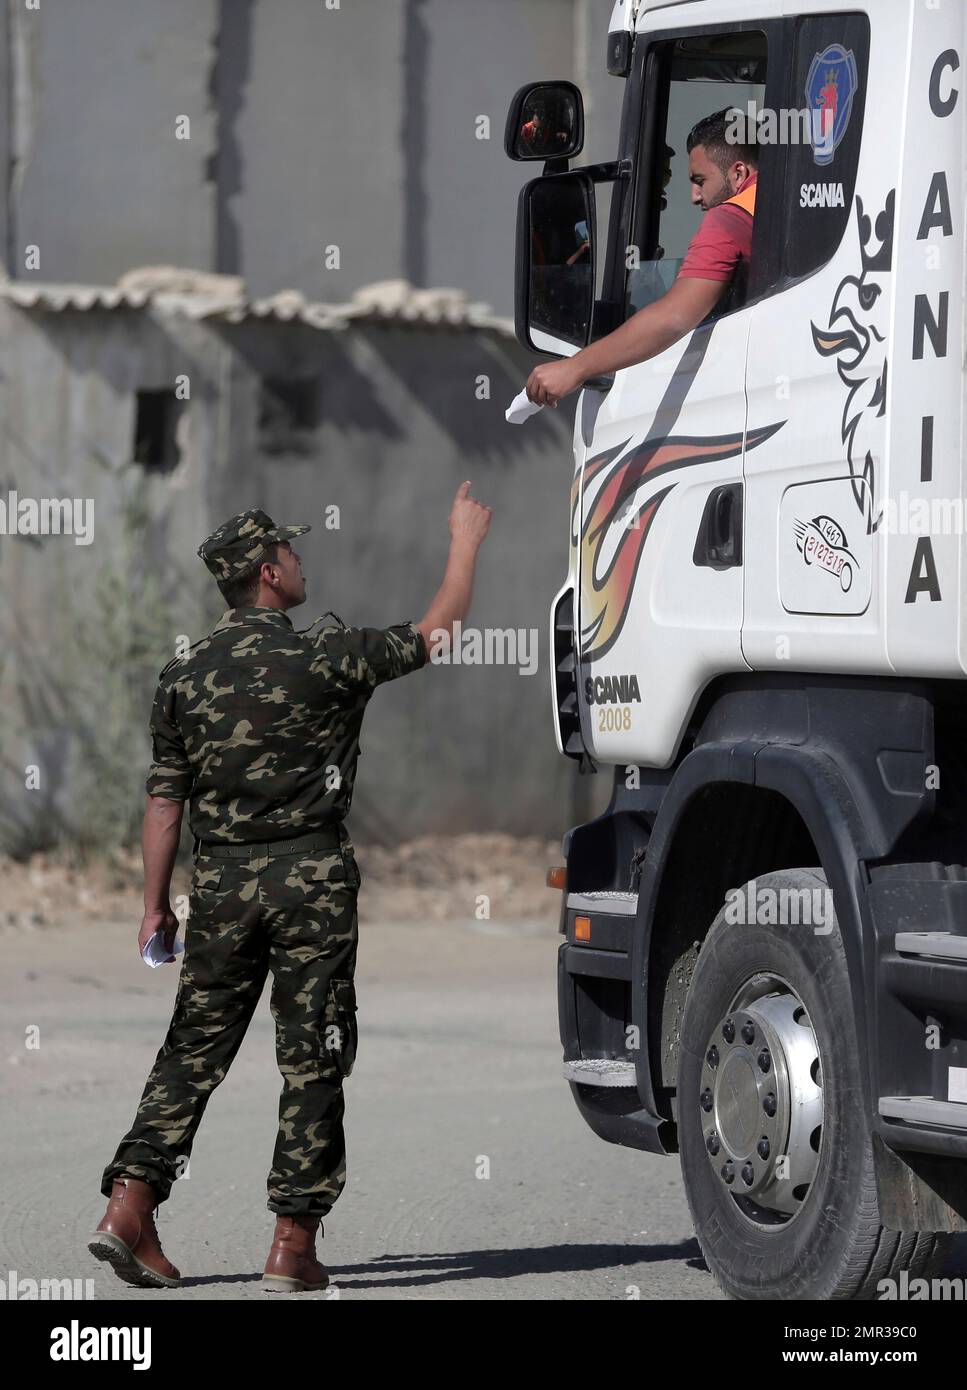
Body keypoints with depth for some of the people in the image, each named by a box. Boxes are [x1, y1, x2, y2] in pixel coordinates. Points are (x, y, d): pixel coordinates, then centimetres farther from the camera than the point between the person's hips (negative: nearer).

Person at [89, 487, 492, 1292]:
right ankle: (293, 1248, 0)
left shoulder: (186, 676, 6)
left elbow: (165, 801, 7)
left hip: (221, 883, 4)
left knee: (194, 1050, 9)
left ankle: (130, 1206, -2)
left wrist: (155, 906, 14)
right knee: (313, 1061, 1)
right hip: (310, 878, -4)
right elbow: (437, 634, 7)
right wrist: (466, 544, 21)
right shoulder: (325, 655, -6)